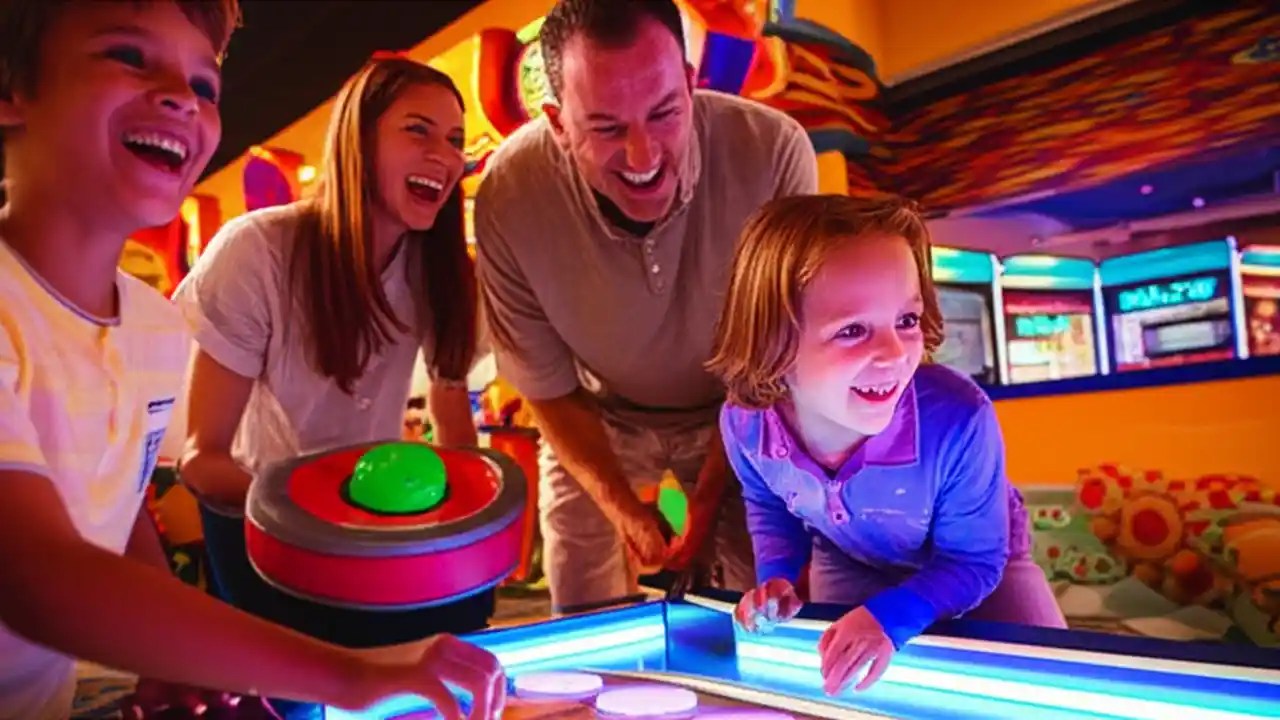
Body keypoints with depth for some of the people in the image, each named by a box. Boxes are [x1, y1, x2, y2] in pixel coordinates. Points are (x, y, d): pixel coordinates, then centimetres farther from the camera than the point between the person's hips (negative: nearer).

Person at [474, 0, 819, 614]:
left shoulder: (774, 152, -31)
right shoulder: (508, 197, -29)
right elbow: (547, 389, -13)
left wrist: (711, 492, -16)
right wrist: (624, 510, -21)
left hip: (737, 414, 0)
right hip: (597, 421, 1)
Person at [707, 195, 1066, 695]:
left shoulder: (959, 420, -43)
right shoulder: (744, 423, -32)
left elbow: (971, 560, -25)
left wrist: (890, 616, -39)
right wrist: (776, 576, -20)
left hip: (974, 565, -2)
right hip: (848, 567, 2)